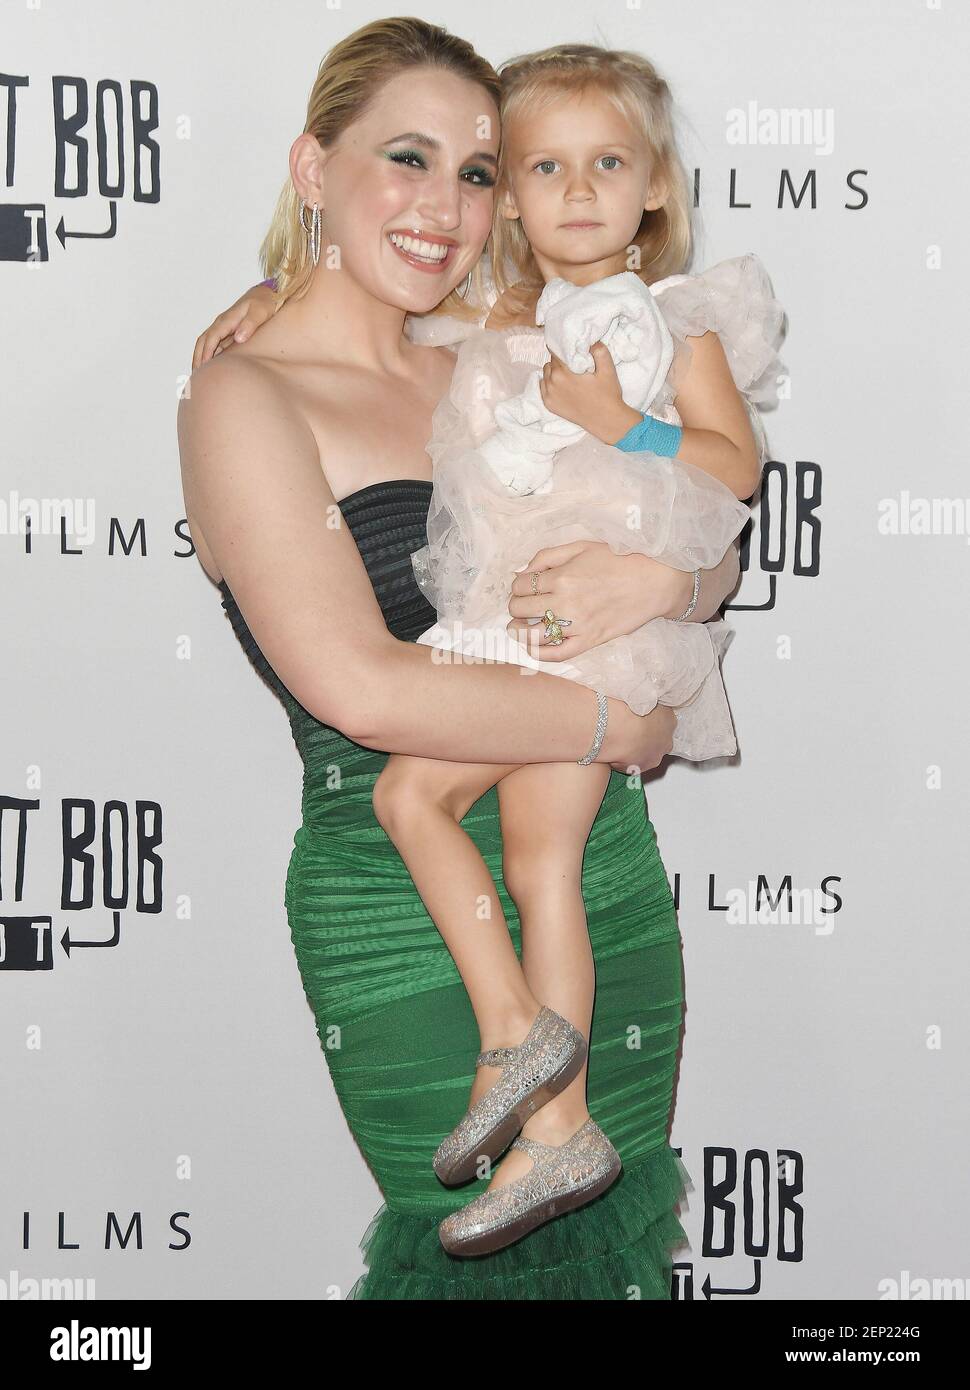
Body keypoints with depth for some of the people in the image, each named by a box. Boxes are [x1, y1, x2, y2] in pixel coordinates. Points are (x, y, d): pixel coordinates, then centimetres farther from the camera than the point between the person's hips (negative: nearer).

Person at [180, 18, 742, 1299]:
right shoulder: (246, 398, -9)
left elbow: (718, 559, 12)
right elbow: (364, 688, -20)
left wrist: (664, 574, -12)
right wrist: (626, 724, -12)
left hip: (611, 881, 6)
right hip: (408, 916, -6)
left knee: (612, 1231, 15)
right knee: (496, 1253, 2)